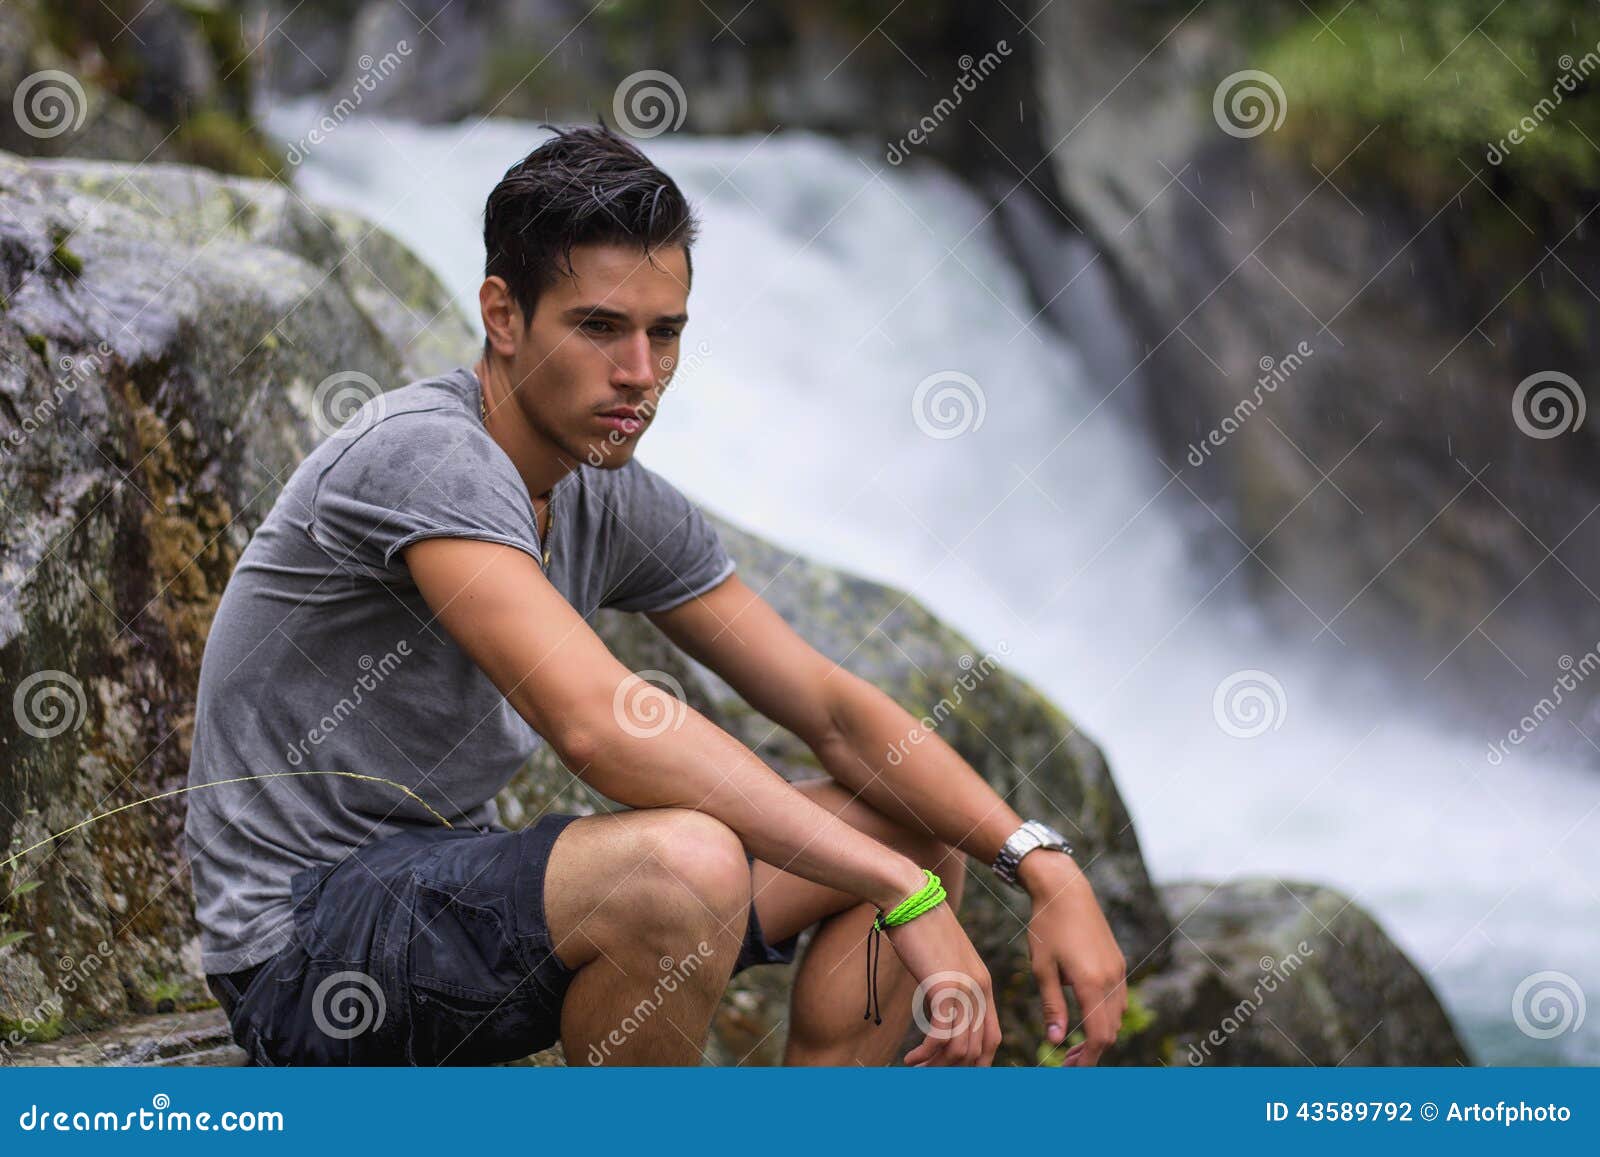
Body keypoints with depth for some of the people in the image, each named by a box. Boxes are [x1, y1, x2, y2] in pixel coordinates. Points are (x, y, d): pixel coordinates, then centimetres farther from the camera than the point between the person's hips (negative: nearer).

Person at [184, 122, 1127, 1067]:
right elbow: (600, 726, -36)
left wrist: (1047, 867, -10)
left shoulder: (621, 508, 3)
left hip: (456, 888, 9)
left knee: (918, 834, 4)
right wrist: (904, 896, -32)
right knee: (686, 865, -36)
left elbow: (835, 710, 4)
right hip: (305, 950, -9)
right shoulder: (425, 456, -24)